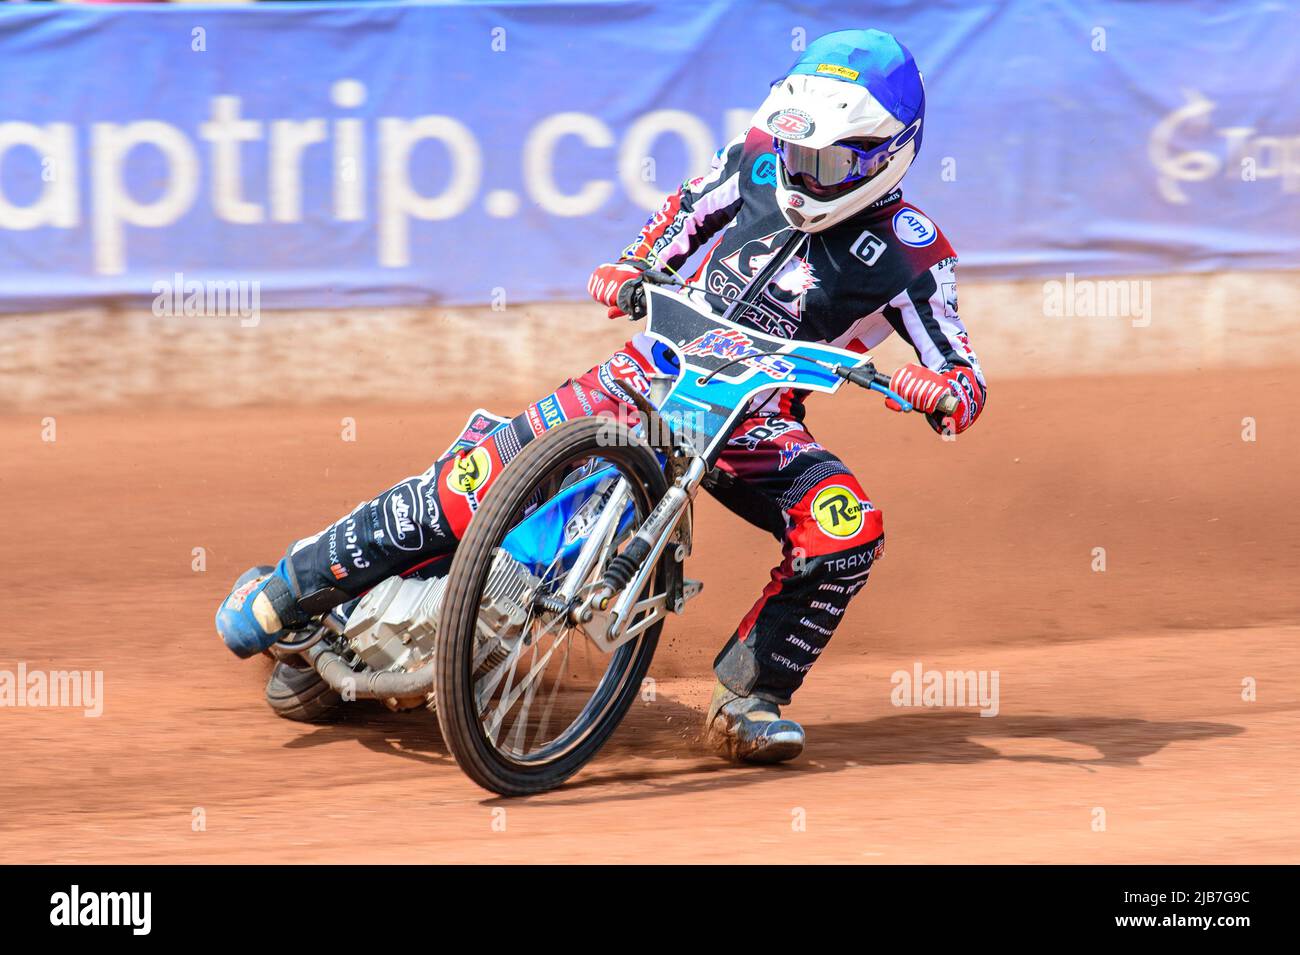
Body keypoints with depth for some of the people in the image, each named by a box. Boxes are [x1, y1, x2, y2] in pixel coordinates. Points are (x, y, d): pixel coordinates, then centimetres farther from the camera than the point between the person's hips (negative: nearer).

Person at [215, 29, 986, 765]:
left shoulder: (910, 253, -8)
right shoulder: (762, 160, 1)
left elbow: (969, 384, -9)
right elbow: (690, 207, 20)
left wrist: (937, 391, -33)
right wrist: (635, 265, 2)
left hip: (758, 424, -1)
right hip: (654, 371, 1)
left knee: (849, 530, -29)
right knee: (481, 479, -13)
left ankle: (749, 695, -12)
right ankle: (295, 585, 0)